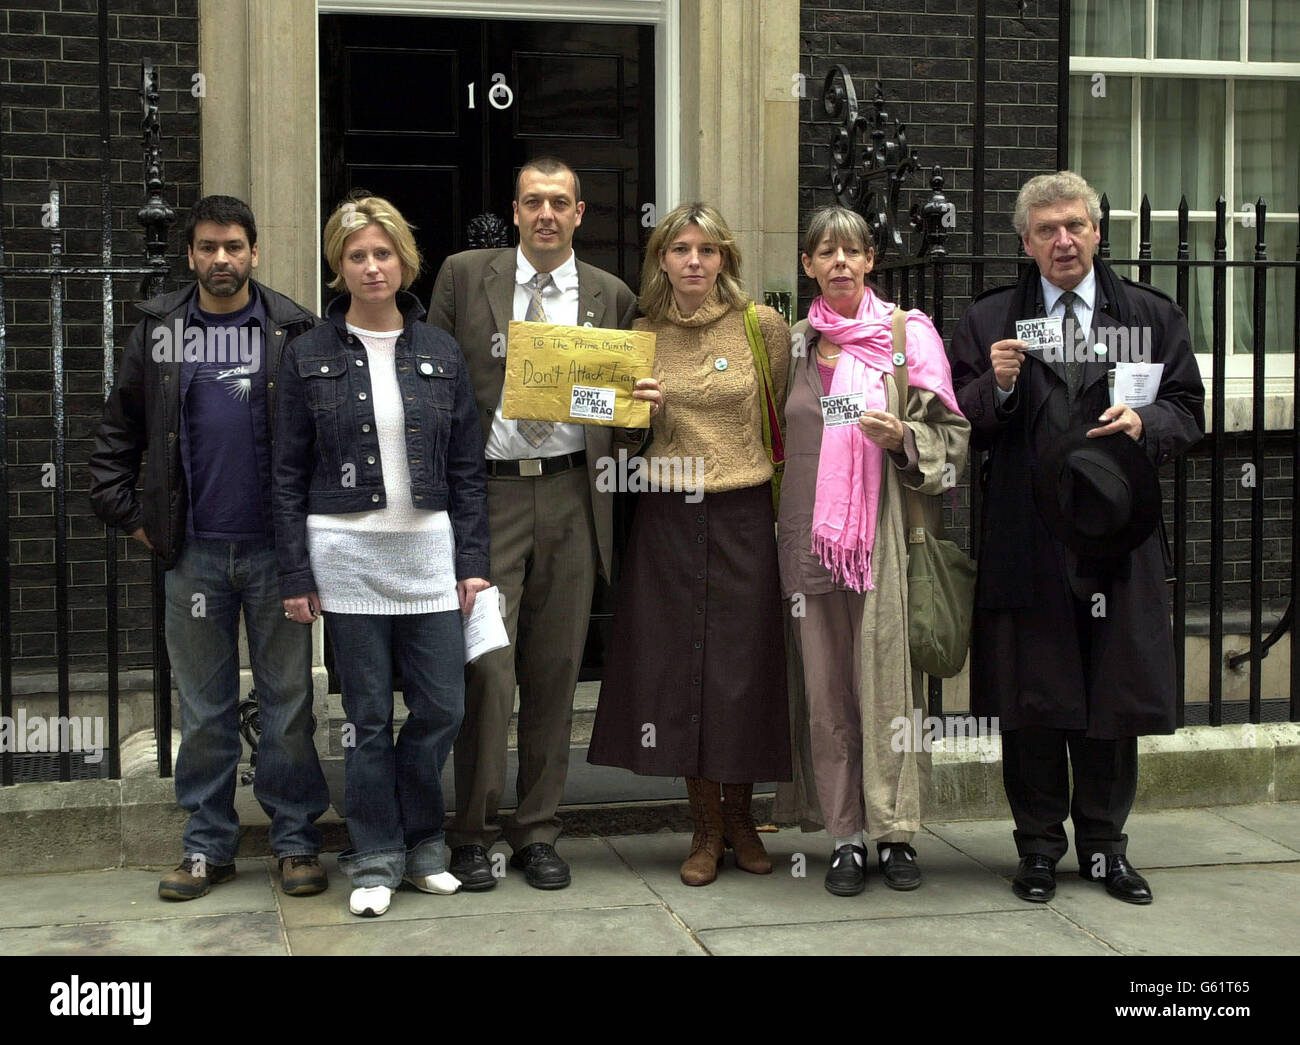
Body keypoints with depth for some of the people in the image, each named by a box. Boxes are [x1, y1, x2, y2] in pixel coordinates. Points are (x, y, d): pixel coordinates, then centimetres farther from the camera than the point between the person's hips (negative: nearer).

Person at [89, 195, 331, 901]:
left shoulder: (293, 332, 2)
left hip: (277, 549, -2)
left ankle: (295, 841, 15)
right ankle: (207, 846, 18)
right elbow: (115, 437, 13)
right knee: (203, 708, 8)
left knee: (287, 700, 4)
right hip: (192, 552, 2)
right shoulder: (159, 332, 8)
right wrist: (131, 517, 5)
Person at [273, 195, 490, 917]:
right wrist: (297, 574, -3)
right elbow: (290, 472, 2)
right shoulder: (311, 356, 2)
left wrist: (473, 560, 1)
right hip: (346, 553, -2)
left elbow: (469, 467, 8)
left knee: (443, 708, 2)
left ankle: (420, 840, 23)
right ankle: (377, 857, 19)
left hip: (428, 550, 2)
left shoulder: (440, 352, 7)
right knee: (369, 716, 4)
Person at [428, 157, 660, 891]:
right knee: (488, 666, -6)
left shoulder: (613, 298, 11)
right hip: (486, 491, -2)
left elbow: (625, 402, 16)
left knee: (555, 671, 6)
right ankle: (475, 832, 9)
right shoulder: (465, 276, 7)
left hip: (571, 496, 2)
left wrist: (647, 400, -6)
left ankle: (538, 832, 18)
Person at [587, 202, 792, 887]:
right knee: (676, 664, 4)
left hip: (744, 515, -2)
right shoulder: (642, 335, 6)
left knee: (744, 663, 2)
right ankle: (707, 827, 18)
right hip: (667, 516, 2)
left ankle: (740, 815, 22)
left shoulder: (763, 327, -1)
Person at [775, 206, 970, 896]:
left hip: (884, 533, -3)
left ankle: (895, 831, 6)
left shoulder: (907, 332, 2)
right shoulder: (796, 342, 14)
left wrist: (902, 438, -17)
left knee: (887, 676, -4)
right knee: (826, 683, 4)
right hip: (811, 532, 4)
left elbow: (948, 436, -1)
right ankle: (845, 835, 11)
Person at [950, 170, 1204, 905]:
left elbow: (1188, 410, 8)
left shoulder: (1153, 315, 12)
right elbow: (964, 427, 5)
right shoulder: (989, 321, 9)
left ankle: (1104, 845, 22)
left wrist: (1146, 424, -12)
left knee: (1117, 702, 7)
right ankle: (1040, 847, 18)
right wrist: (997, 385, -15)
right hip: (1026, 541, -1)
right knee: (1031, 704, 4)